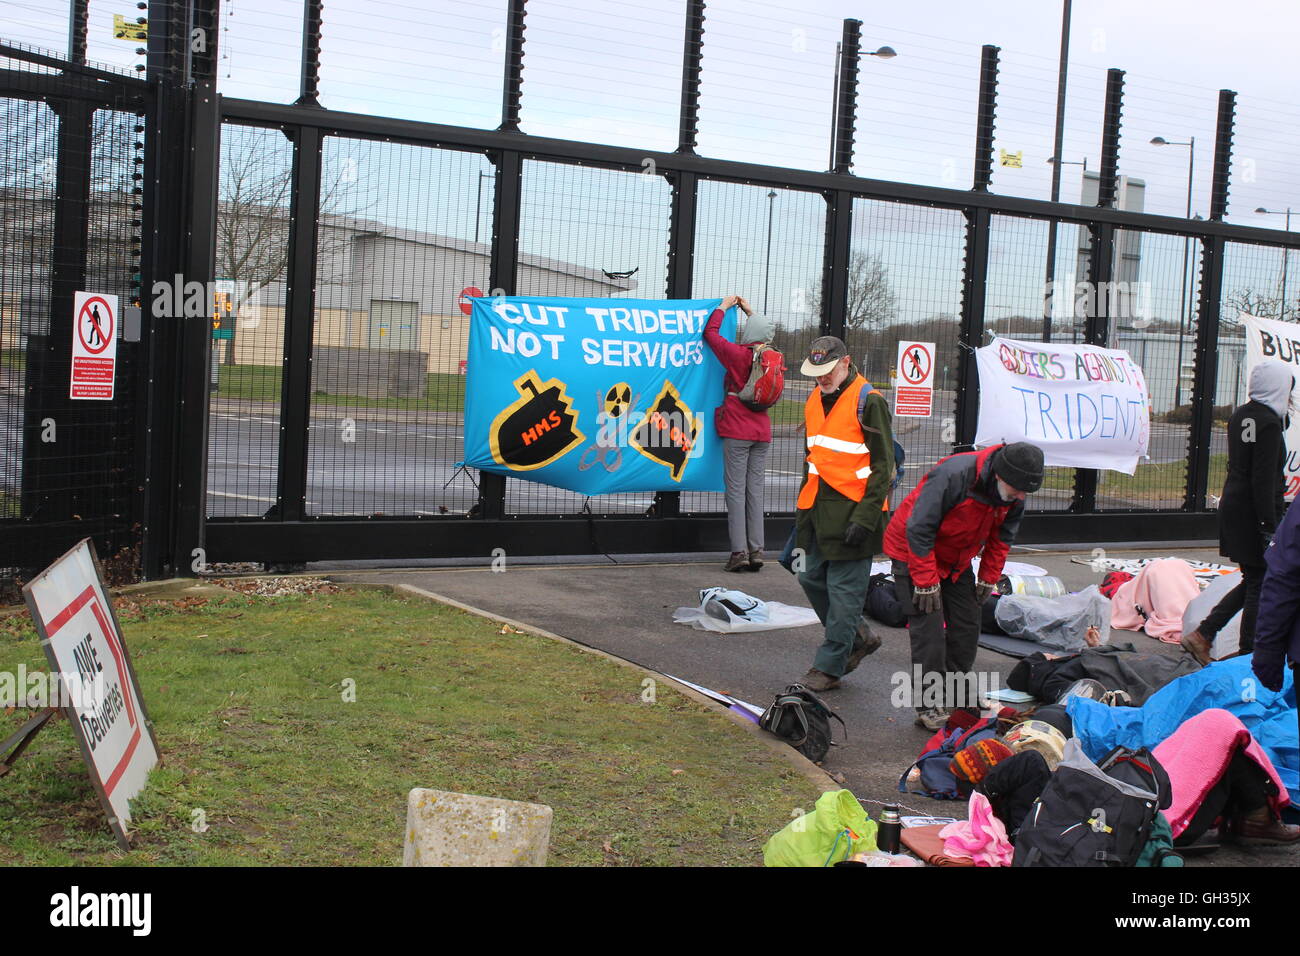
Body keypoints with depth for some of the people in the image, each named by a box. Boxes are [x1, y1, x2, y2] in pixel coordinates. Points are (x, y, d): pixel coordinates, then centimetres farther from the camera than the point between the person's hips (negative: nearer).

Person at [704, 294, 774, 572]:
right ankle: (756, 551, 6)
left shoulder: (739, 354, -11)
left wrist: (724, 306, 15)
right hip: (762, 432, 5)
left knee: (736, 490, -4)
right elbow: (762, 337, 29)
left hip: (737, 432, -5)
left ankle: (739, 552, -8)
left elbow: (710, 333, 2)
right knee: (755, 490, 8)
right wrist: (749, 311, 34)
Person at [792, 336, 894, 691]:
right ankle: (860, 637, 31)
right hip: (818, 509, 8)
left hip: (853, 511, -8)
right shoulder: (815, 400, 13)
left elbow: (883, 466, -12)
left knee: (844, 590, -1)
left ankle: (828, 667, 7)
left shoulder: (868, 402, -12)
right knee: (813, 580, 13)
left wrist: (865, 518, -17)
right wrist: (804, 505, 21)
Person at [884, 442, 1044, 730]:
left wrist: (988, 579, 4)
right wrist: (926, 583, -26)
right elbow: (919, 530, -30)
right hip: (914, 553, -7)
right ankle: (929, 708, -3)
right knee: (929, 630, -12)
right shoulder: (952, 476, -35)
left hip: (956, 561, 7)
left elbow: (1001, 538, 7)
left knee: (967, 627, 7)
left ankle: (954, 697, 22)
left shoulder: (1014, 495, -11)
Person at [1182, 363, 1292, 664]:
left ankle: (1202, 634, 13)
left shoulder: (1240, 416, 9)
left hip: (1233, 506, 9)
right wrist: (1269, 527, -19)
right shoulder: (1268, 422, -18)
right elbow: (1263, 479, -21)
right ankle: (1247, 654, 9)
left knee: (1252, 581, 18)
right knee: (1260, 584, 2)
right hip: (1254, 514, -9)